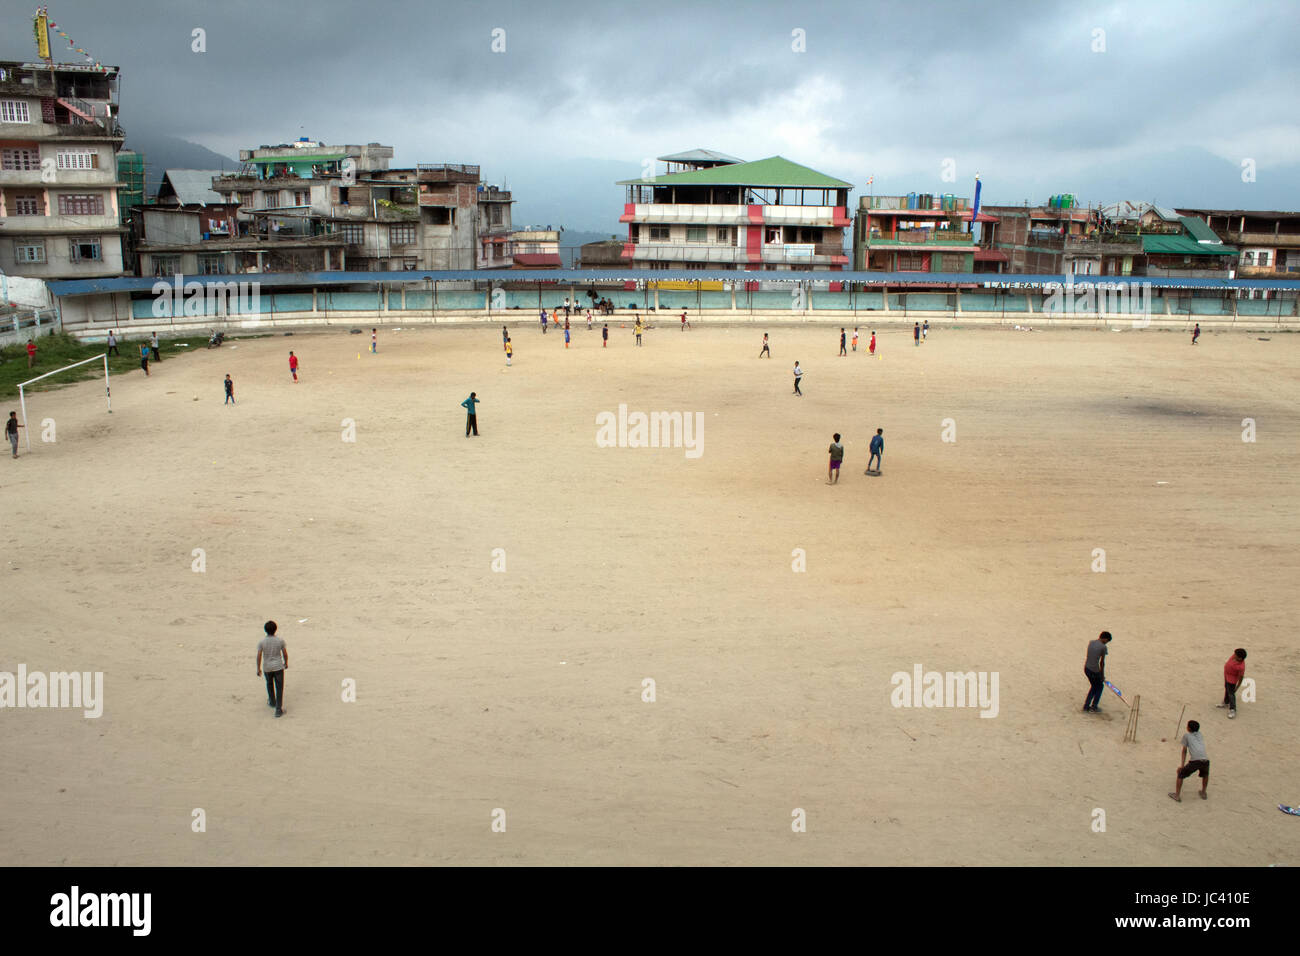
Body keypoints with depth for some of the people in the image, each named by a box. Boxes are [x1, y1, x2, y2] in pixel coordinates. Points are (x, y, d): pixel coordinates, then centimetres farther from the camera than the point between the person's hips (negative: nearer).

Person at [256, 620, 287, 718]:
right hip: (278, 667, -1)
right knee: (279, 688, 3)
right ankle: (278, 709, -2)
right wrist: (286, 663, 15)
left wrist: (258, 669, 2)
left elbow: (259, 656, -9)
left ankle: (272, 702, 45)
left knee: (269, 684, 27)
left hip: (267, 667, 1)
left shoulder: (261, 642, -12)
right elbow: (285, 654, -3)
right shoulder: (280, 640, -11)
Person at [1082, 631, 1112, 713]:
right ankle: (1094, 707, 25)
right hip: (1094, 671, -6)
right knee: (1100, 686, 21)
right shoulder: (1103, 647, -13)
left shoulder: (1090, 642, 6)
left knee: (1094, 686, 26)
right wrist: (1102, 675, 8)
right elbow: (1102, 662, -6)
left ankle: (1086, 706, 27)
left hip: (1086, 668, 6)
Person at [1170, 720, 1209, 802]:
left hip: (1195, 761, -4)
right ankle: (1203, 793, 40)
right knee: (1205, 774, 36)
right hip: (1206, 760, 4)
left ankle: (1177, 796, 9)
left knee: (1180, 775, 12)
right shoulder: (1200, 734, 28)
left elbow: (1184, 751, 15)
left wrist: (1182, 765, 16)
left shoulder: (1186, 735, 16)